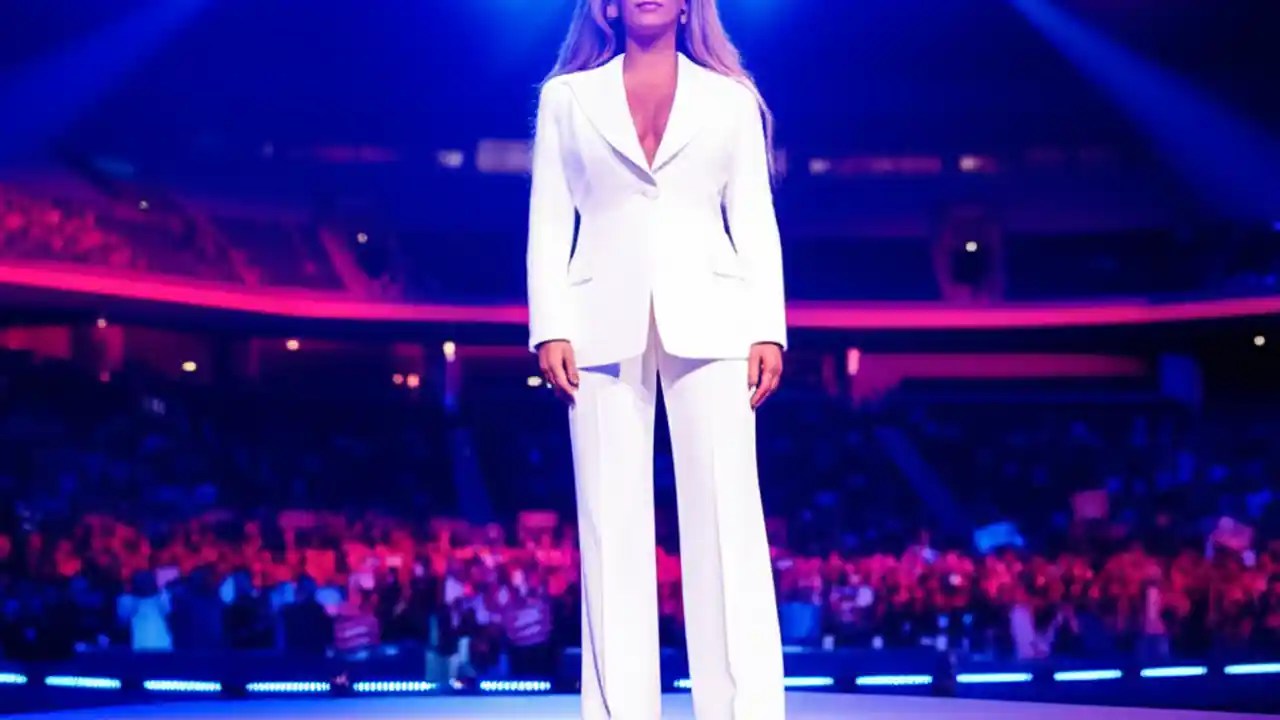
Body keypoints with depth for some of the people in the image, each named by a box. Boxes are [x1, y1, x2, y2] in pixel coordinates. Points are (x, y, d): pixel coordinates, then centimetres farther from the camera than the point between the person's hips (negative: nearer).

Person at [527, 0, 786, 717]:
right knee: (613, 524, -2)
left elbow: (755, 221, 10)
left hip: (707, 322, 0)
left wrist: (768, 328, -2)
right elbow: (549, 222, 8)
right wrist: (551, 328, -4)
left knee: (726, 519, -6)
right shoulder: (568, 96, 15)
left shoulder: (730, 97, 15)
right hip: (606, 326, 0)